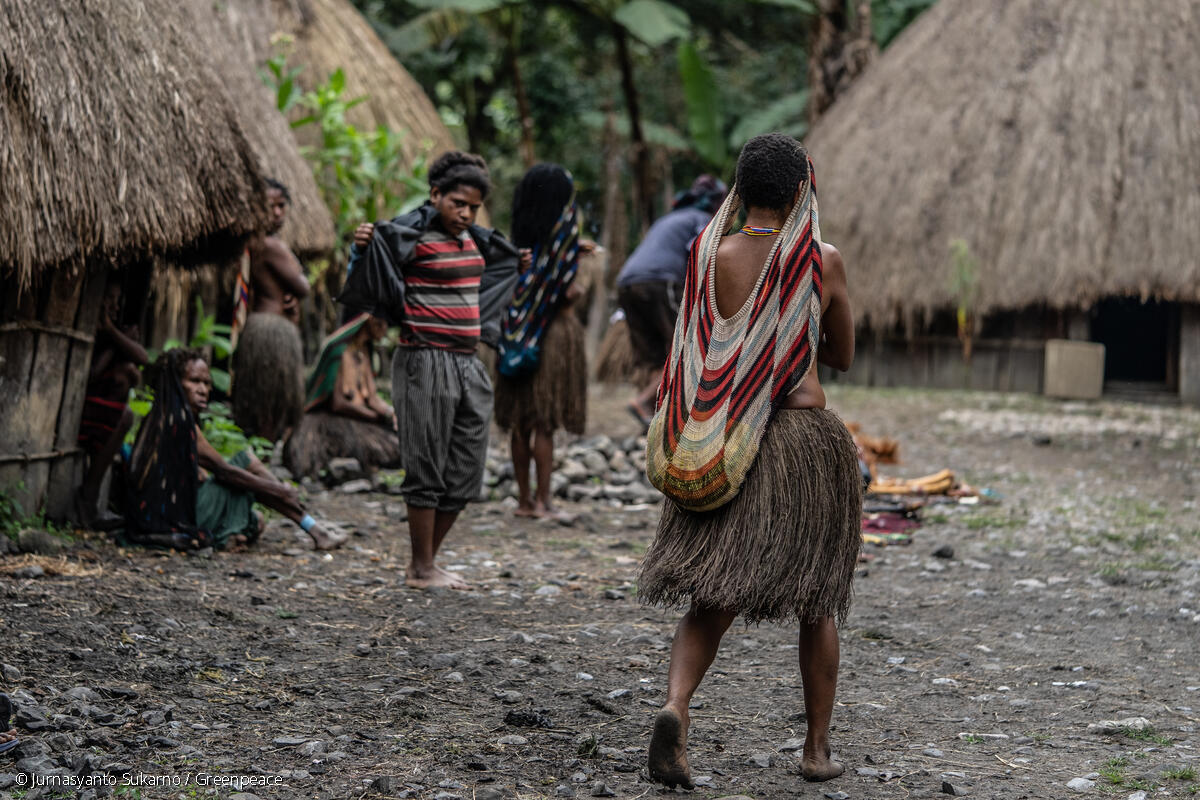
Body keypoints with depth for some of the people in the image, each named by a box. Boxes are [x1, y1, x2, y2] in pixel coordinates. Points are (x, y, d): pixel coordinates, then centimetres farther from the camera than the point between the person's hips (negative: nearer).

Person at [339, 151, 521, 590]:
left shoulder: (470, 237, 15)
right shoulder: (411, 233, -9)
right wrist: (363, 246, -36)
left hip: (468, 365, 8)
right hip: (426, 362, -8)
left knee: (465, 472, 9)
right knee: (427, 469, -3)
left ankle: (425, 561, 21)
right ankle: (421, 569, 7)